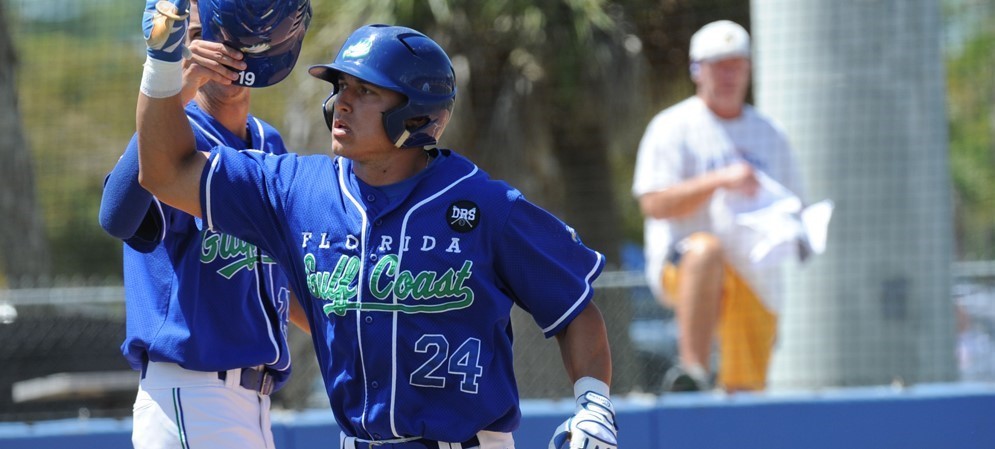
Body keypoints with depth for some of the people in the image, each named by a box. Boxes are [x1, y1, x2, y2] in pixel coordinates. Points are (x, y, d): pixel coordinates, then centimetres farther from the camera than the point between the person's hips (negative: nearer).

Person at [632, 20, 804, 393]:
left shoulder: (769, 134, 18)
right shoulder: (674, 127, 2)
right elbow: (654, 204, -10)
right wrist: (719, 180, -22)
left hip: (757, 283, 6)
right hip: (679, 271, -6)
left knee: (746, 391, -1)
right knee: (707, 249, -40)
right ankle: (694, 372, -47)